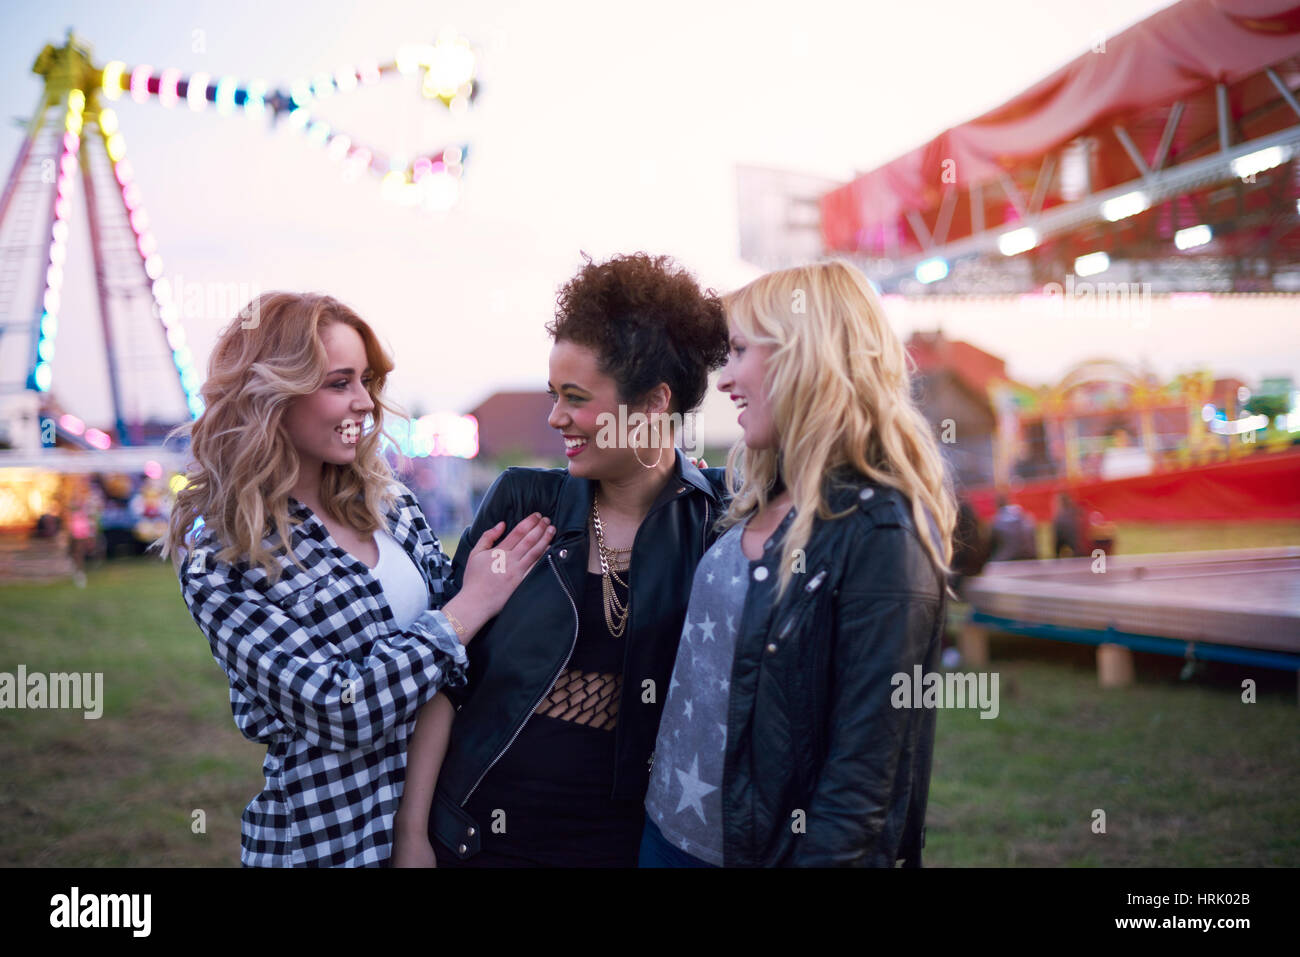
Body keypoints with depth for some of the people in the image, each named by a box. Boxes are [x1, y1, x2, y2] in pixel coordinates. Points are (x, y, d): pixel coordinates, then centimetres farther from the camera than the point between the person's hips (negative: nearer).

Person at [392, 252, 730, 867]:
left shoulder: (717, 521, -5)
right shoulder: (522, 501, -2)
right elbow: (443, 673, -1)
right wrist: (412, 831, -4)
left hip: (623, 839, -1)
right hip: (482, 833, 1)